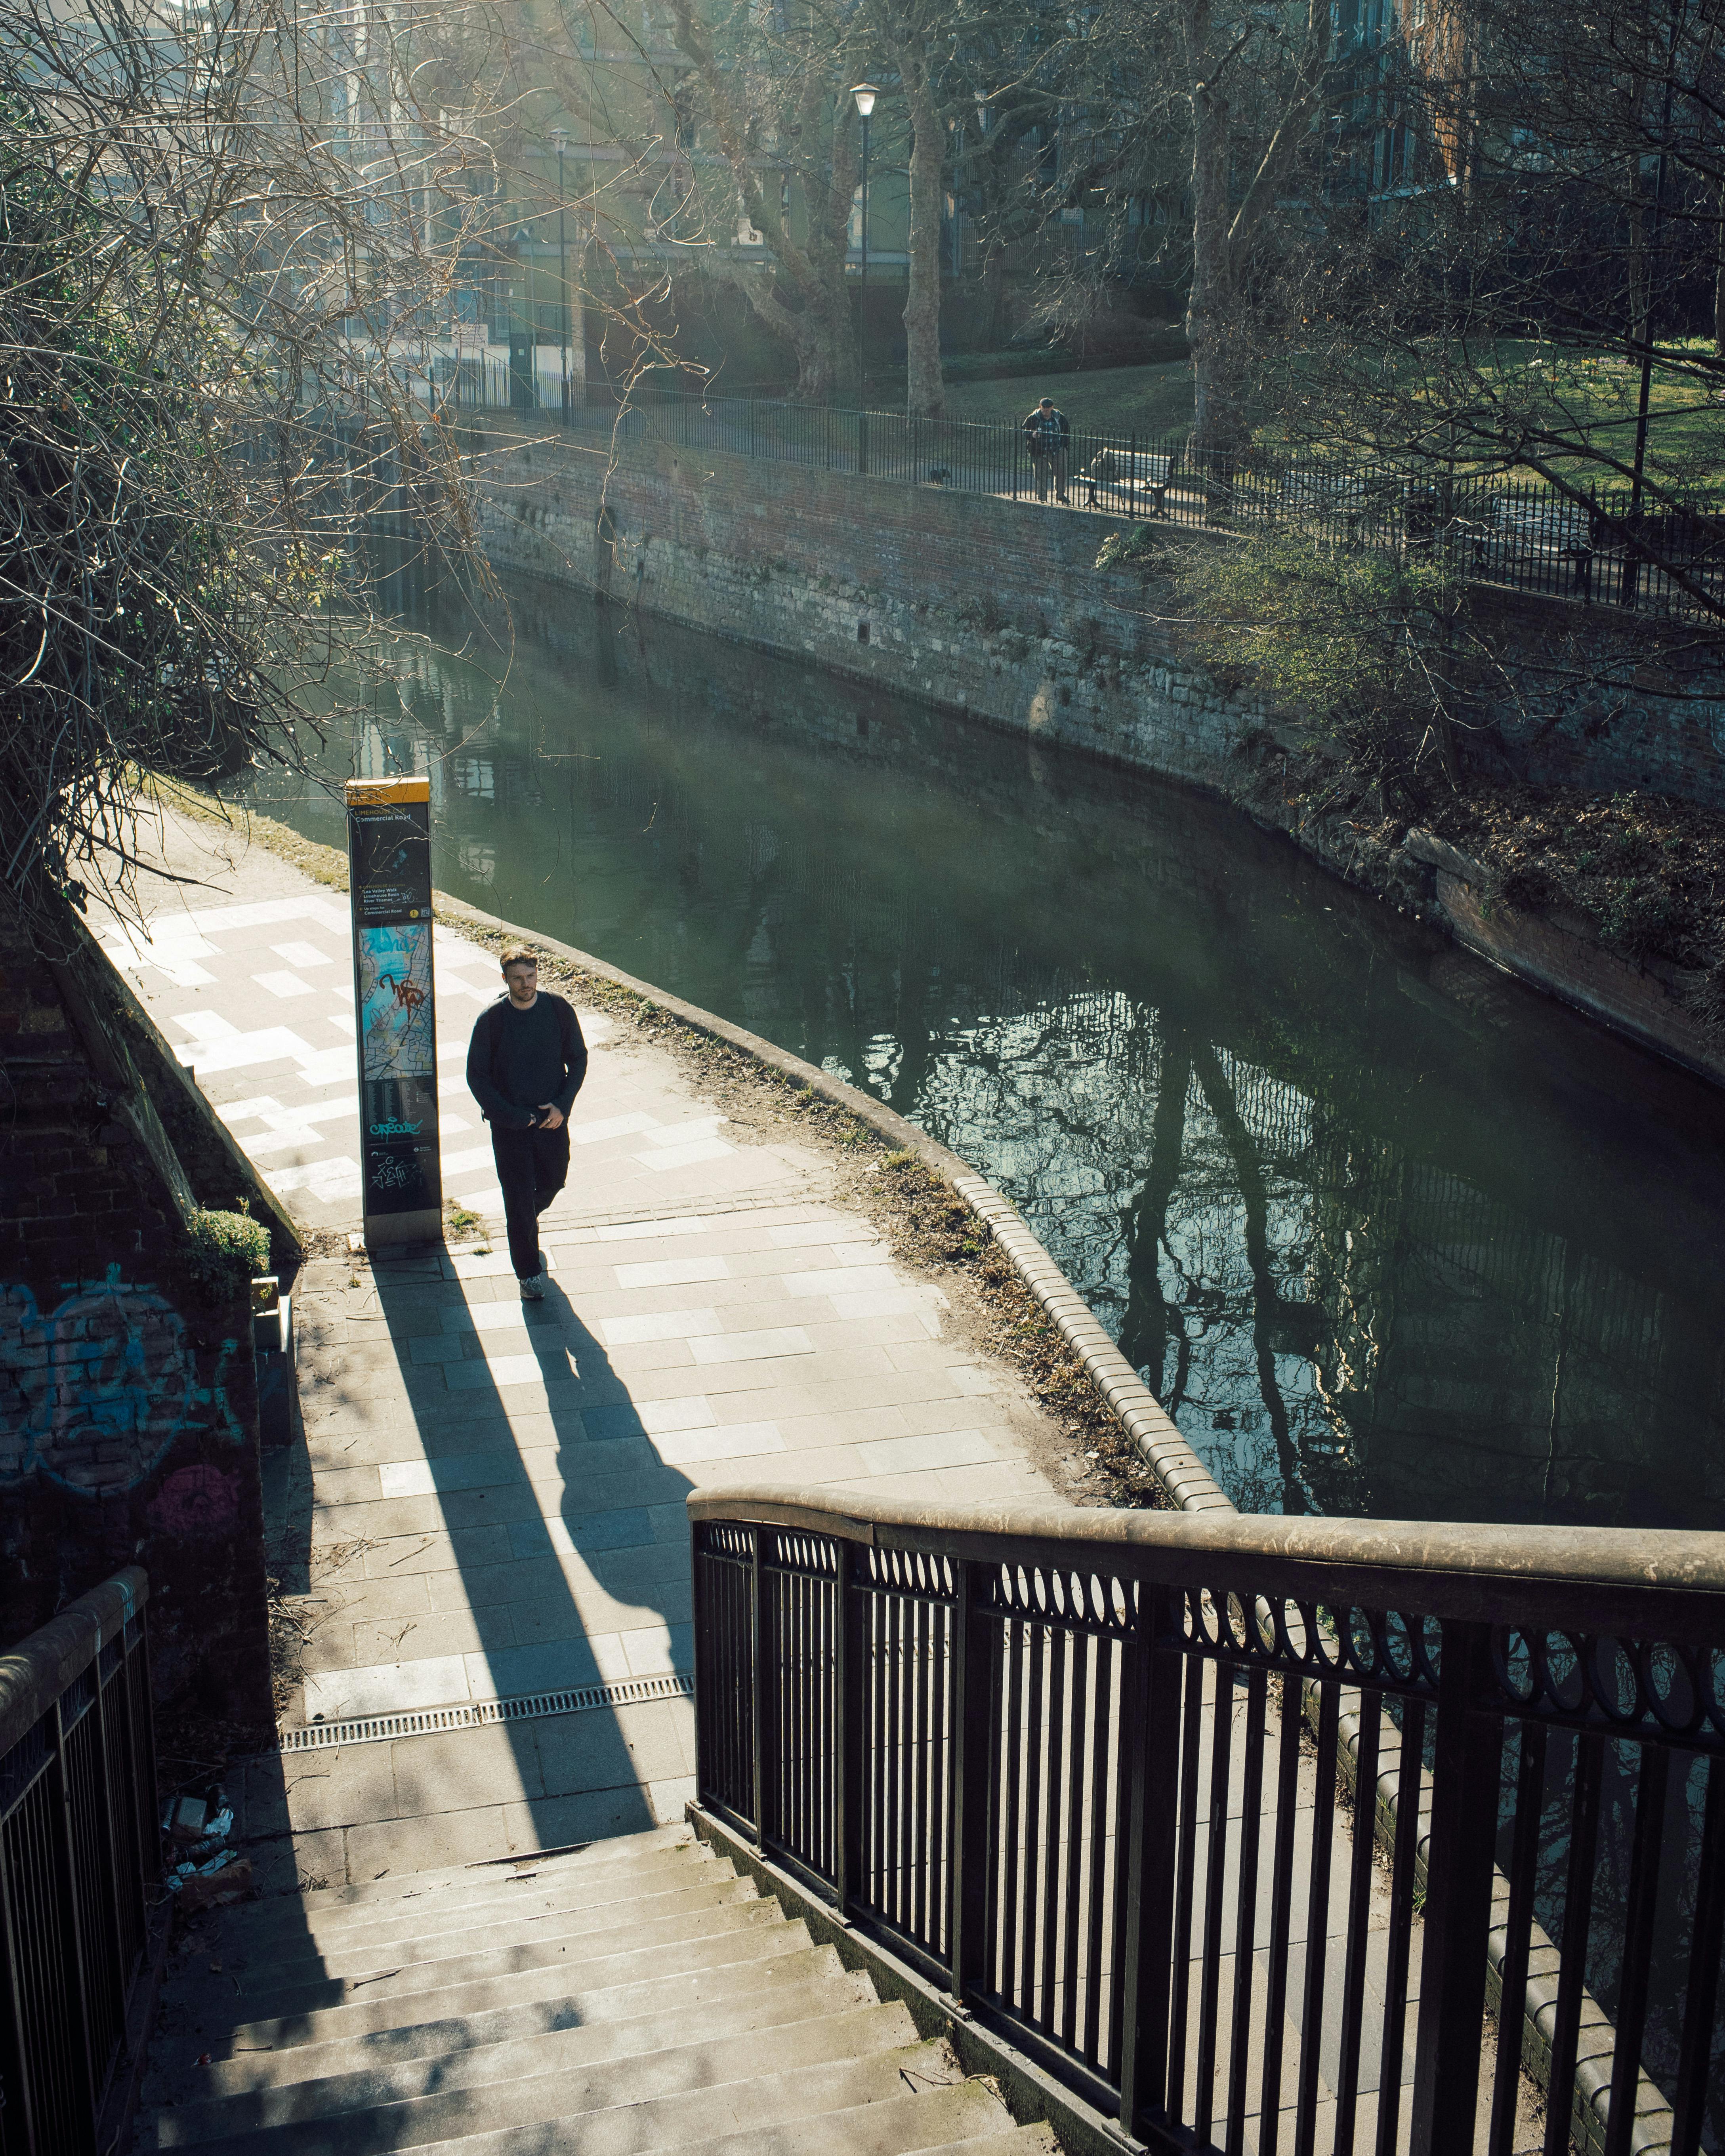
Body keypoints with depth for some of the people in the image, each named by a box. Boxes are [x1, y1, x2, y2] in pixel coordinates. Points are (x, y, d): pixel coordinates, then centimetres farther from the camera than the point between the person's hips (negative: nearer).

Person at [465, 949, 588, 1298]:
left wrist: (563, 1105, -9)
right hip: (510, 1125, -3)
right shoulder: (491, 1020, -13)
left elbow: (578, 1059, 4)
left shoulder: (558, 1010, -6)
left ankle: (528, 1218, 55)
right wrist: (509, 1116, -14)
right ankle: (529, 1273, 14)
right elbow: (477, 1077, -6)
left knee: (552, 1182, 20)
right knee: (519, 1198, 0)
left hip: (552, 1120, 3)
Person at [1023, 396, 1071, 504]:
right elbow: (1024, 432, 1)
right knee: (1041, 476, -2)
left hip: (1058, 451, 2)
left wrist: (1067, 446, 6)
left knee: (1061, 473, 8)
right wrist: (1032, 435, -20)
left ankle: (1060, 495, 26)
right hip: (1040, 452, -2)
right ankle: (1042, 498, 8)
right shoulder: (1033, 418, -4)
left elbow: (1067, 432, 14)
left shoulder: (1060, 417, 2)